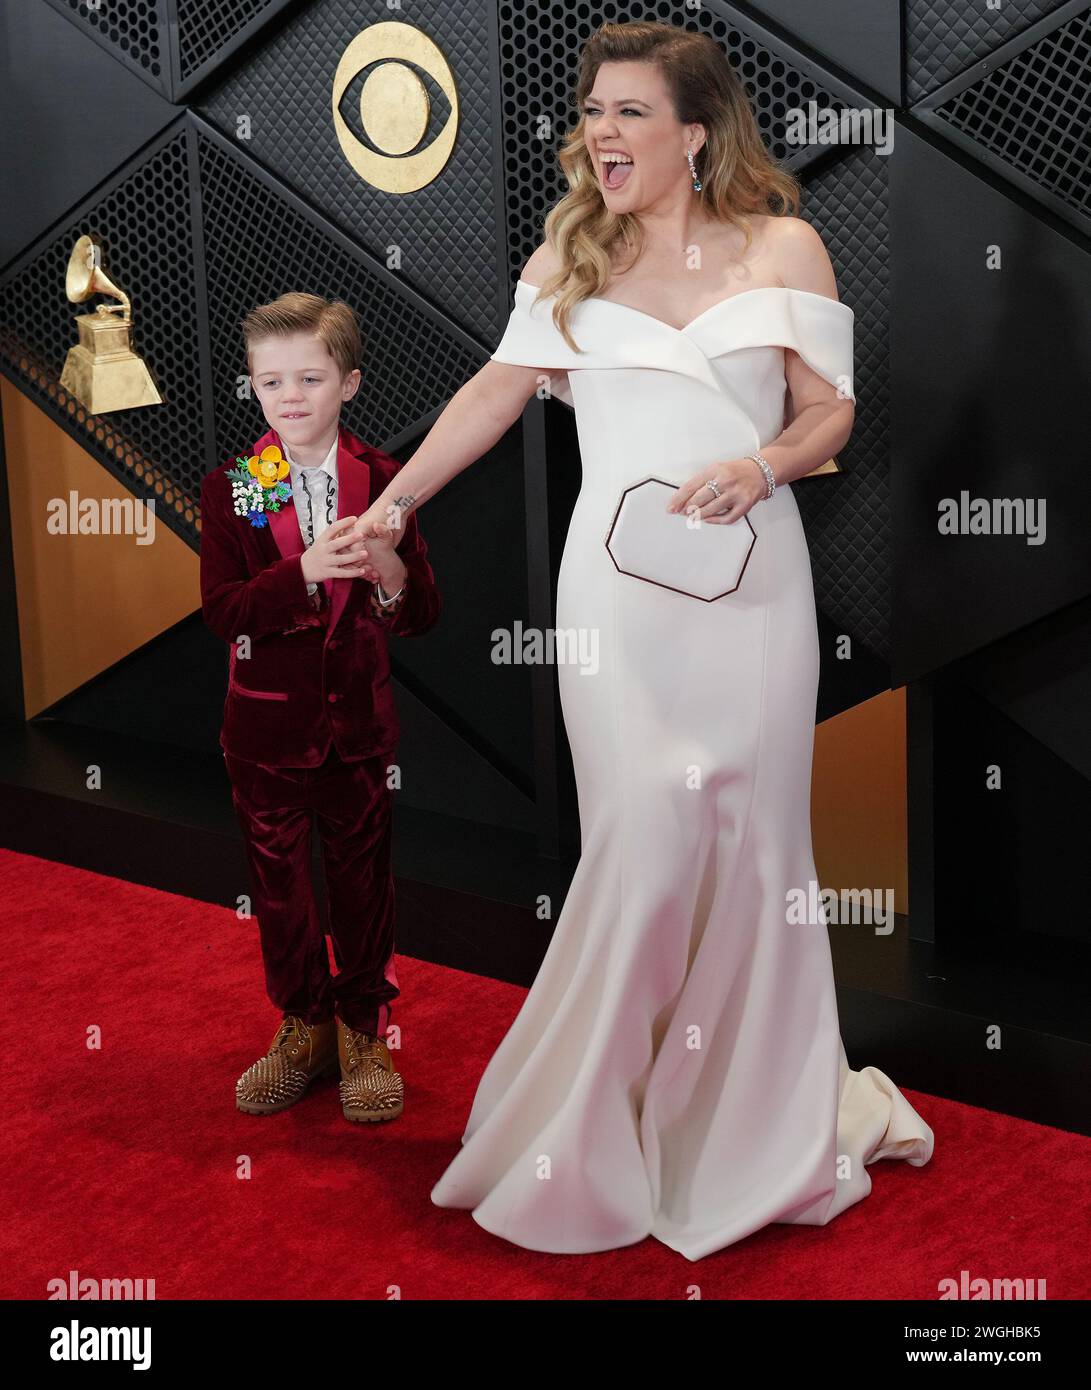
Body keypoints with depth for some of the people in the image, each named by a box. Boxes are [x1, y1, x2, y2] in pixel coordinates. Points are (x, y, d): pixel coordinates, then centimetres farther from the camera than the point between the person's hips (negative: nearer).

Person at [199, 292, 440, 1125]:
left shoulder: (382, 482, -6)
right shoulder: (230, 490, -6)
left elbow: (423, 619, -7)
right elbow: (222, 612, -17)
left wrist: (393, 573, -29)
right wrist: (305, 571, -31)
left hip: (359, 720, 0)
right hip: (267, 722, 0)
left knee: (363, 875, 12)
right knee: (278, 880, 13)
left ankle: (363, 1031, 29)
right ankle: (304, 1026, 31)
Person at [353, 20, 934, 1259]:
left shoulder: (783, 248, 6)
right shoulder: (569, 257, 10)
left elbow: (831, 412, 7)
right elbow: (500, 388, 13)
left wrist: (764, 466, -13)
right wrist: (392, 501, 11)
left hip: (750, 581, 0)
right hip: (618, 587, 0)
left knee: (748, 833, 4)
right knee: (646, 833, -7)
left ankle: (753, 1109, 22)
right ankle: (603, 1123, 9)